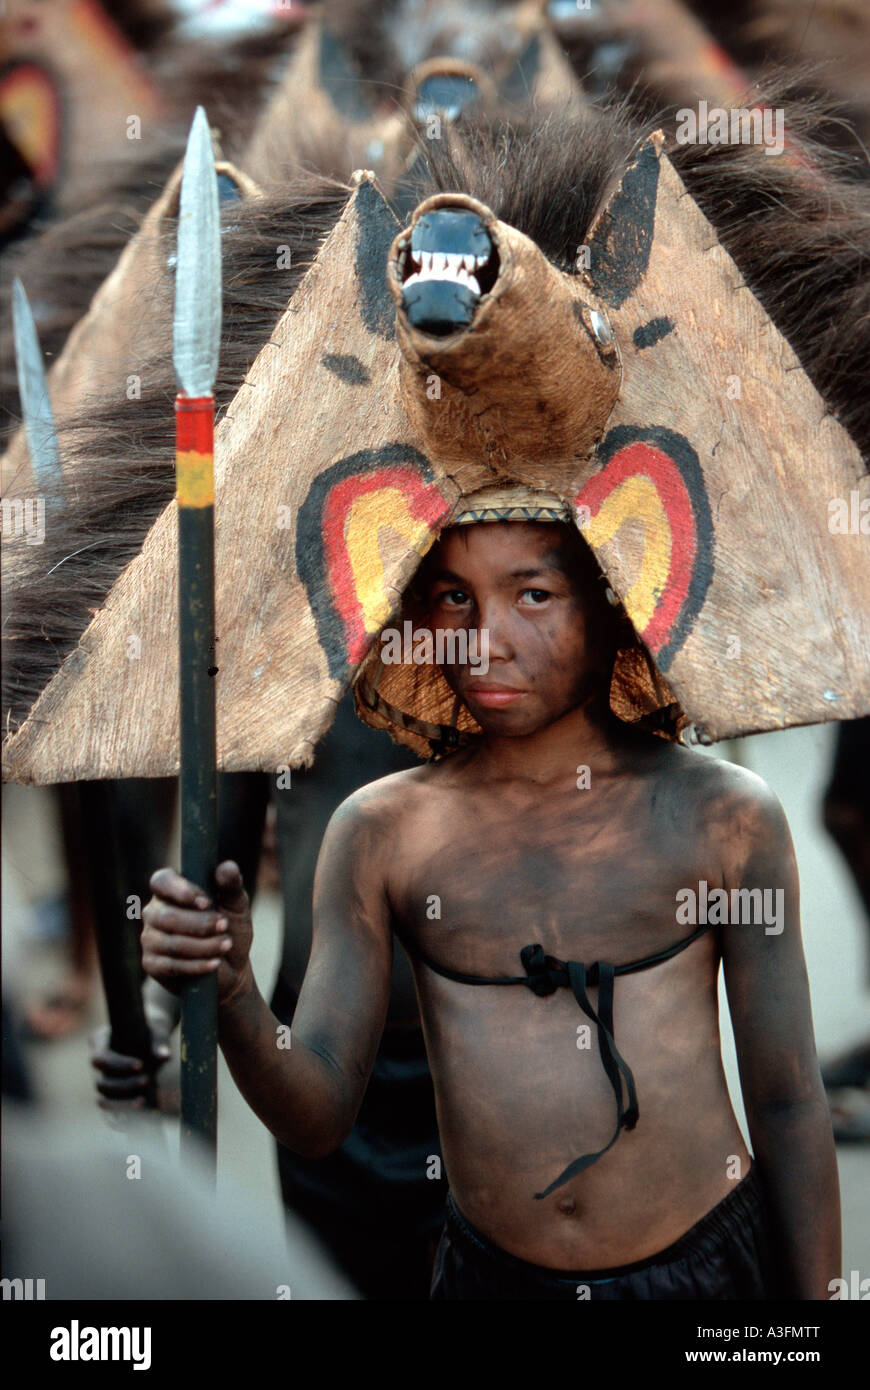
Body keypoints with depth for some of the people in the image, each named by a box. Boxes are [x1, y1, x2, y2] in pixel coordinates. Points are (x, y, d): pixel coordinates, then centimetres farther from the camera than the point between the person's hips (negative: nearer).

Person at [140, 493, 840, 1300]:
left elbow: (788, 1107, -1)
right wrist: (231, 995, -23)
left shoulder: (721, 816, -6)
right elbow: (318, 1119, -5)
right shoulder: (378, 832, -3)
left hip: (711, 1264, -1)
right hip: (490, 1274, 1)